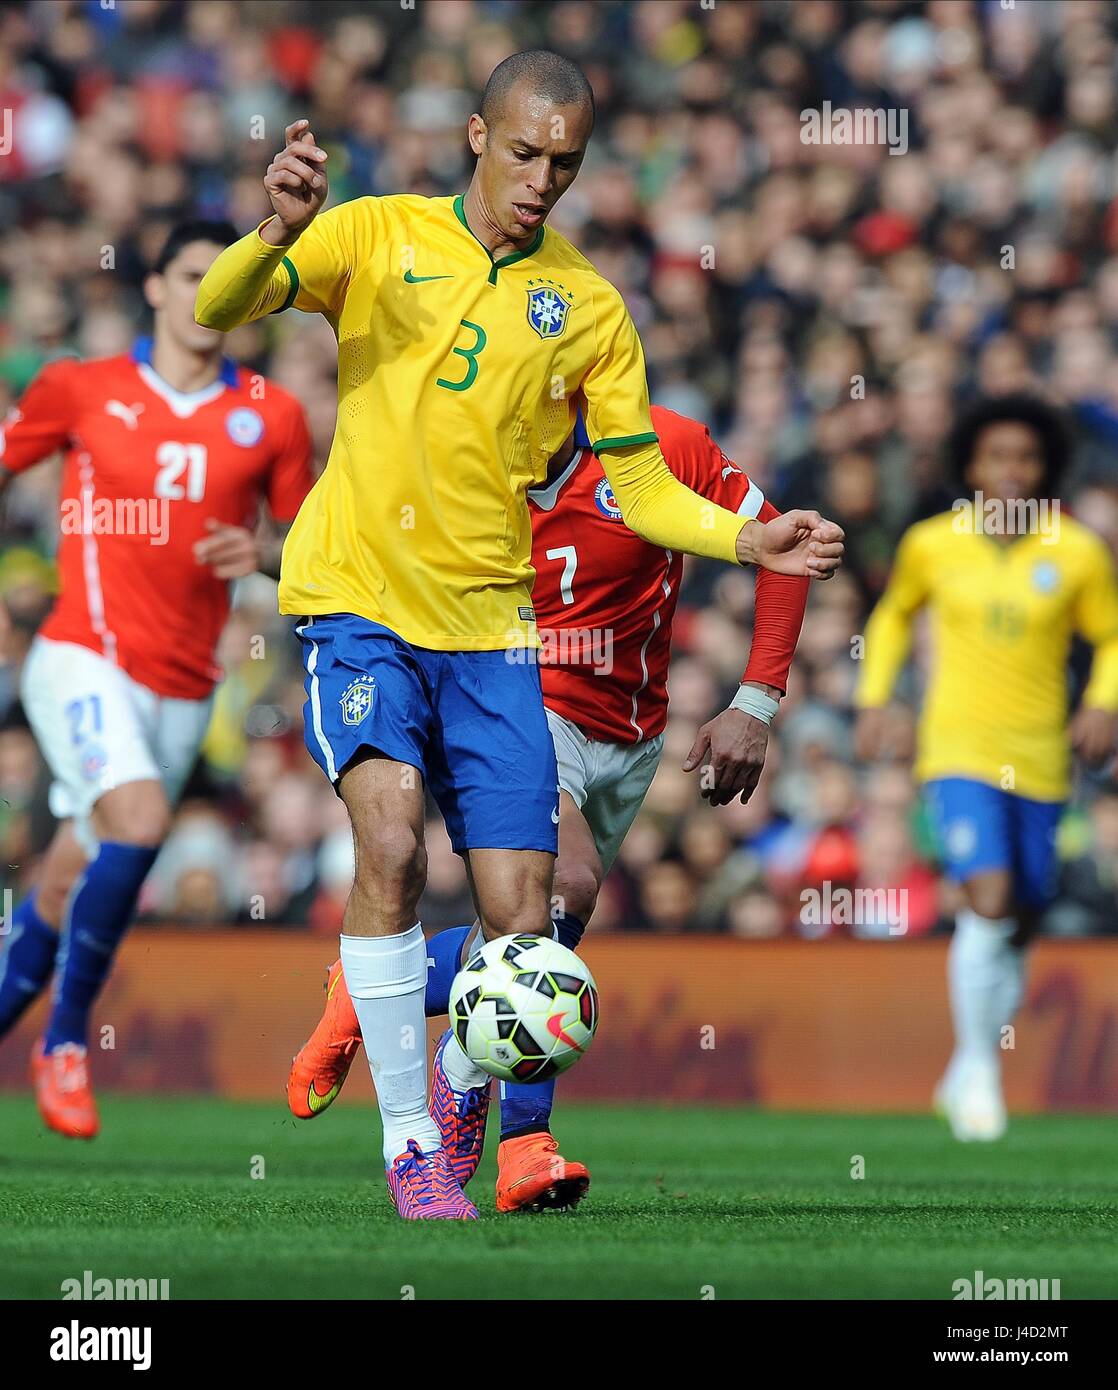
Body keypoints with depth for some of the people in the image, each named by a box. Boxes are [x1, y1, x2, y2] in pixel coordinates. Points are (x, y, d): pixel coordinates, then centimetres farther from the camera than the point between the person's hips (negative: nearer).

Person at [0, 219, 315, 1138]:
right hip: (84, 662, -3)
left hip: (182, 692, 3)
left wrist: (264, 554, -8)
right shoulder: (79, 389, 2)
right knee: (139, 821, -27)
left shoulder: (272, 418, 7)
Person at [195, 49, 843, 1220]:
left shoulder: (588, 307, 7)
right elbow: (218, 310, -10)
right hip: (357, 598, -3)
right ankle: (408, 1141, -16)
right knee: (390, 829, -27)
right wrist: (277, 233, -31)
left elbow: (639, 485, 9)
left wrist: (745, 540, -9)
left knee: (521, 922, -4)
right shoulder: (379, 236, 1)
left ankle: (458, 1083, 29)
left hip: (486, 622, 3)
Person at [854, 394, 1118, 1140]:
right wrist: (874, 698, 10)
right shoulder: (930, 545, 0)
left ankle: (967, 1076, 28)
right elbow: (894, 615, 19)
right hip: (957, 750, -2)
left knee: (1018, 928, 8)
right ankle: (979, 1069, -7)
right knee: (990, 900, -20)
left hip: (1039, 761, 2)